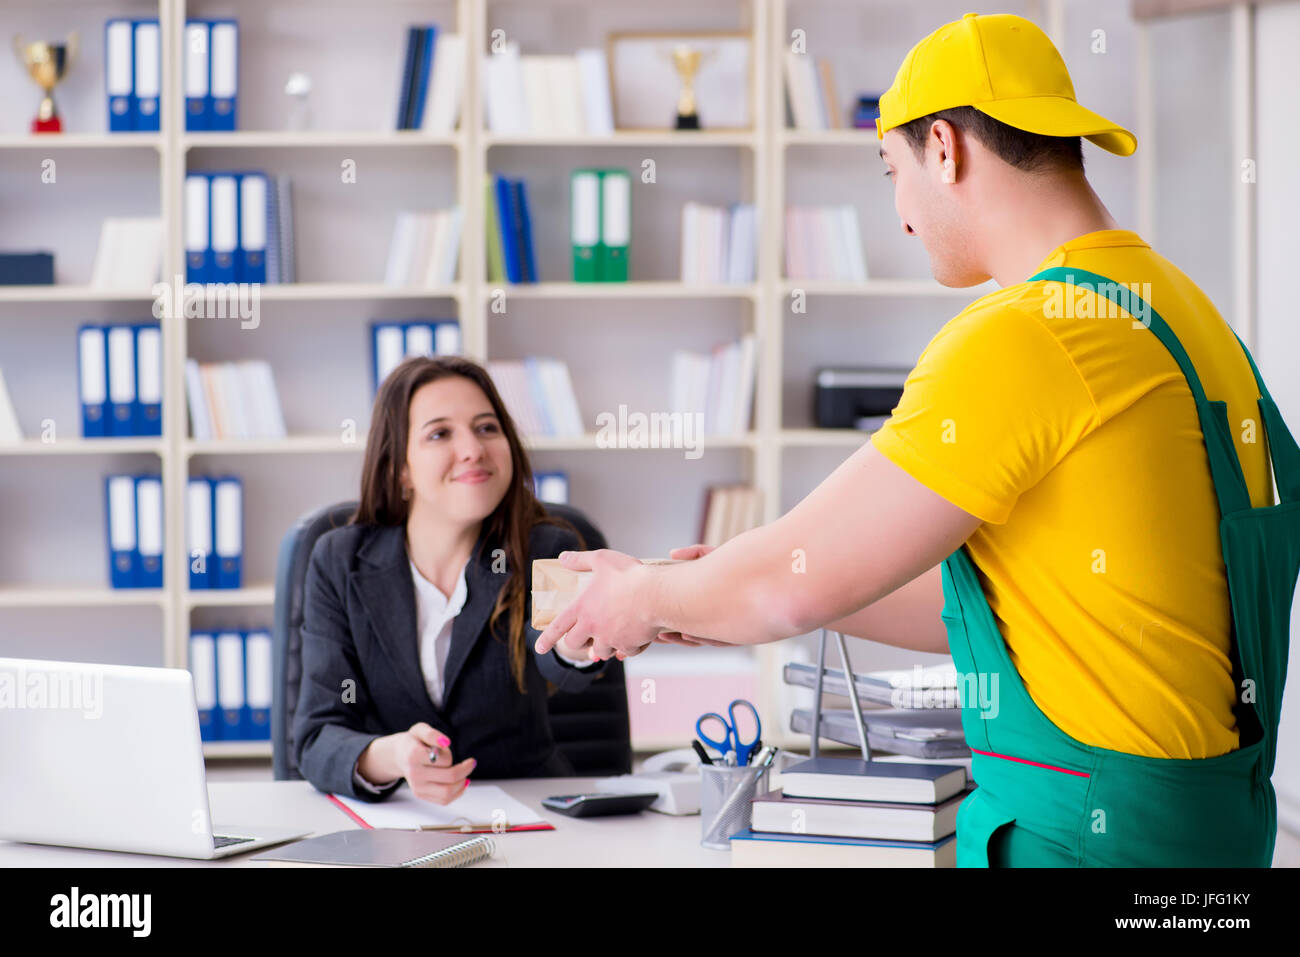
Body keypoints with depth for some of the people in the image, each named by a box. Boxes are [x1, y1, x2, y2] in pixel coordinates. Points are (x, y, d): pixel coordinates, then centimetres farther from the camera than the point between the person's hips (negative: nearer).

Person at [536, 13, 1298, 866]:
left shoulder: (1023, 338, -18)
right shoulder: (1184, 311, 12)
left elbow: (799, 582, -14)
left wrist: (648, 597, 7)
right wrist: (733, 598, 18)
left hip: (1081, 834, -9)